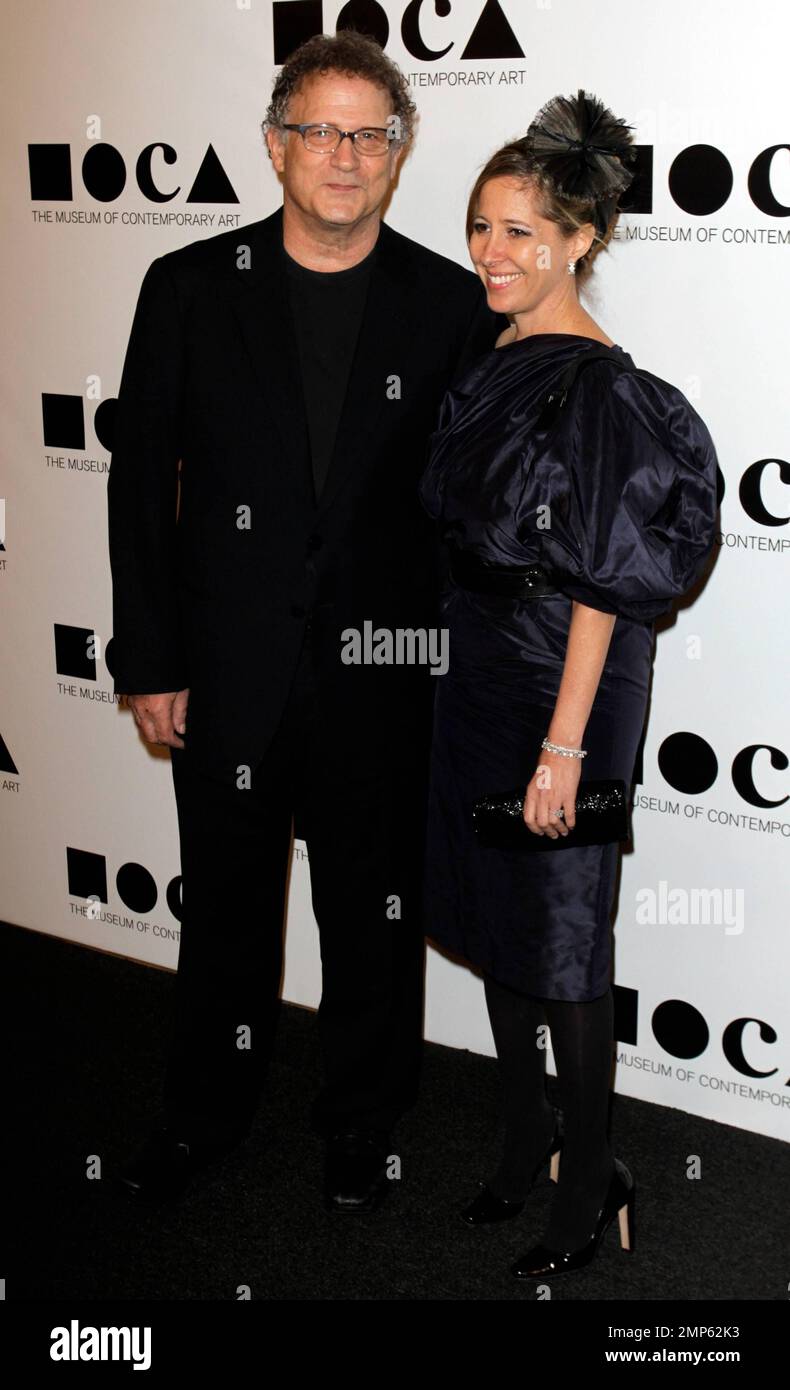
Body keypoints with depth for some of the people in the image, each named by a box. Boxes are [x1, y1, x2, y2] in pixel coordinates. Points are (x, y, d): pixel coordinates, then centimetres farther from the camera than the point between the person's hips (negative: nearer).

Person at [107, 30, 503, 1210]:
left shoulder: (455, 306, -2)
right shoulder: (190, 289, -1)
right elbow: (142, 481, 0)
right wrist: (149, 662, -2)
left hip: (385, 674, 0)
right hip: (229, 670, 1)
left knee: (374, 914, 13)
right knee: (225, 902, 16)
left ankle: (362, 1122, 35)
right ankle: (207, 1110, 38)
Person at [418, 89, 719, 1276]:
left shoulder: (599, 387, -18)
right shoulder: (494, 363, 8)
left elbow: (600, 587, -21)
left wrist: (564, 745, -22)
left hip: (561, 689, -8)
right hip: (477, 675, 8)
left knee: (559, 939, 3)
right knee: (492, 920, 17)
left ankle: (590, 1188, 21)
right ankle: (527, 1142, 35)